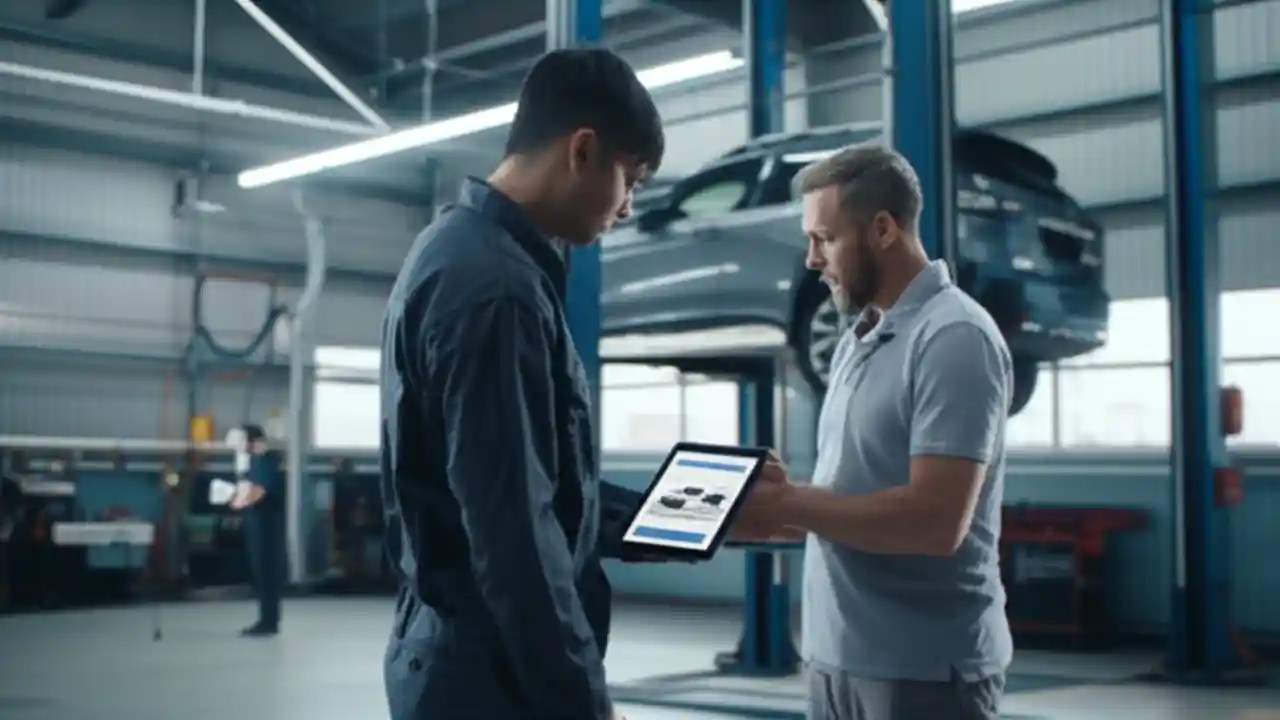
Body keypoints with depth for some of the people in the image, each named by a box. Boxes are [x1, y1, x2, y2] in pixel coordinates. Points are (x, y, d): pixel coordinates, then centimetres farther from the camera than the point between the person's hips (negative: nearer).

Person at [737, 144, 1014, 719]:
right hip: (837, 655, 7)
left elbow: (935, 520, -23)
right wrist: (760, 499, -4)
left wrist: (777, 501, -18)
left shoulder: (954, 338, -14)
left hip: (923, 668, -7)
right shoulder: (856, 339, 10)